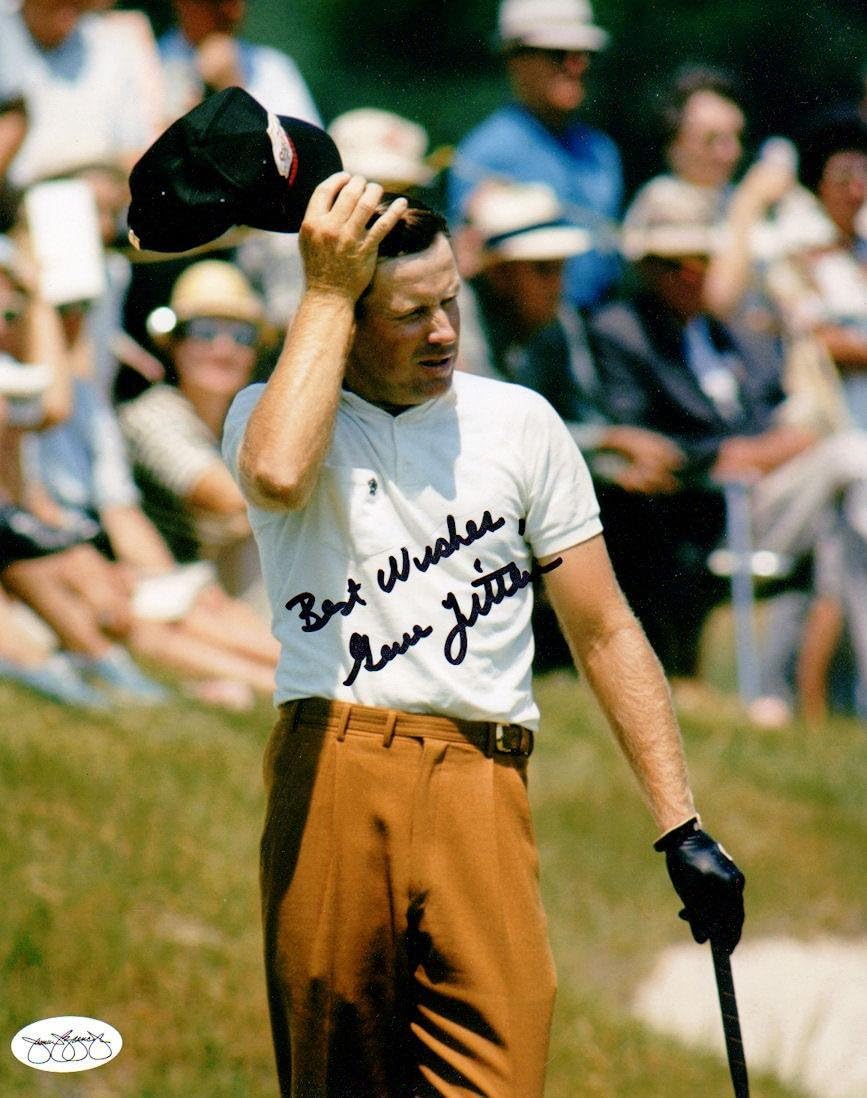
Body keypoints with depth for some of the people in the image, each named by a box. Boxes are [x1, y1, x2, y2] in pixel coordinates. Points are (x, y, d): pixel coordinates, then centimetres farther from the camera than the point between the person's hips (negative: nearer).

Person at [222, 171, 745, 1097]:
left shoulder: (517, 422, 15)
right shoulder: (272, 410, 9)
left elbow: (606, 634, 15)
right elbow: (278, 475, -19)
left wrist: (681, 828, 8)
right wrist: (326, 289, -8)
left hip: (481, 784, 1)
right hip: (330, 774, -1)